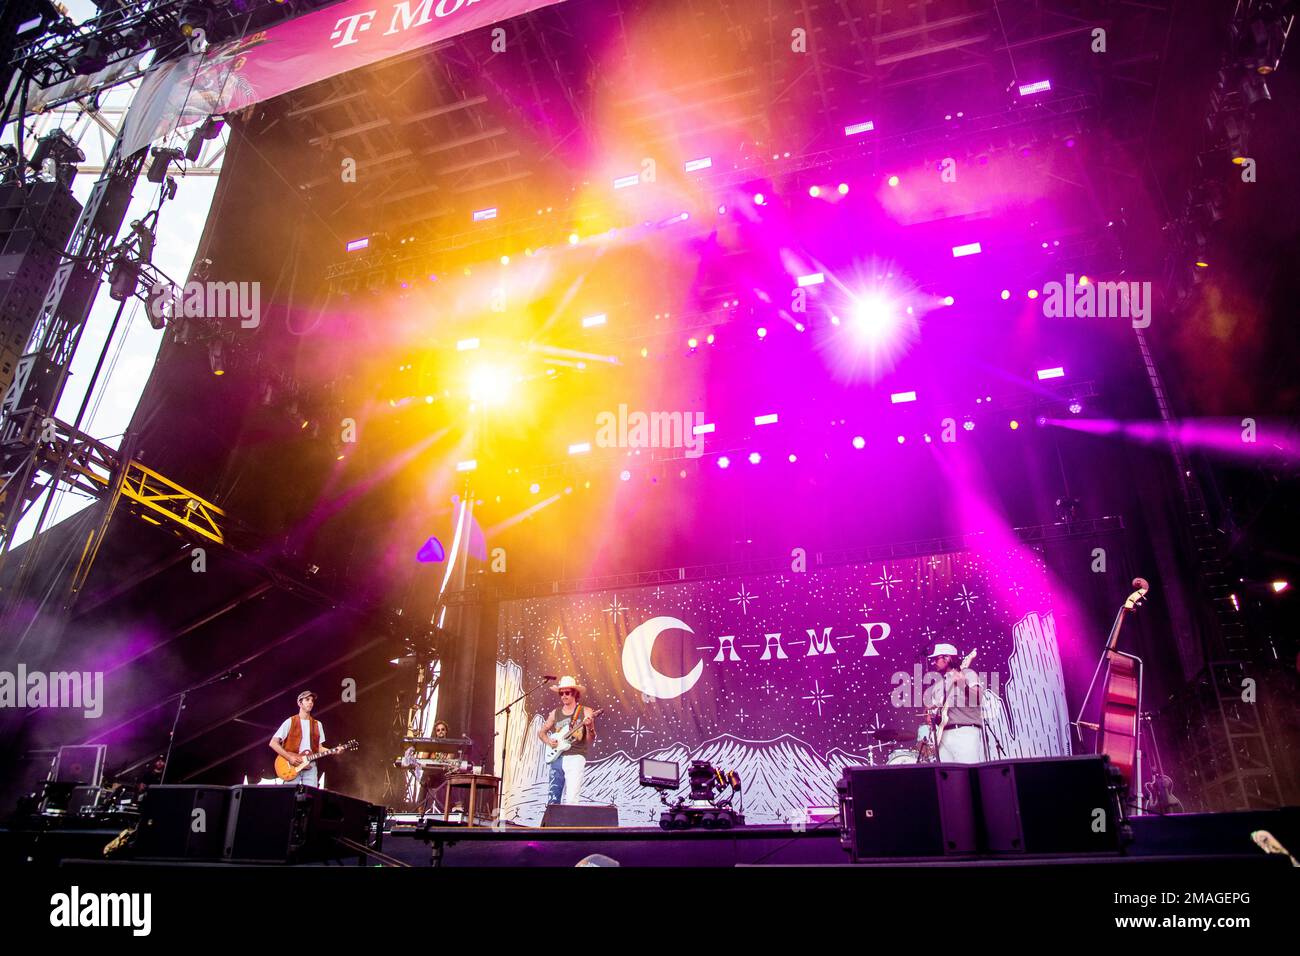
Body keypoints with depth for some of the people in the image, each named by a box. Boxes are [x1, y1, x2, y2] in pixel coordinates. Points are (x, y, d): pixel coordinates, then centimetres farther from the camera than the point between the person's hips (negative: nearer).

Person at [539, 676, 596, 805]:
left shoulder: (585, 712, 3)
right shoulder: (555, 713, 13)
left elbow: (590, 740, 0)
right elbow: (541, 732, 22)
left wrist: (589, 727, -21)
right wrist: (548, 741, 1)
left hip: (575, 757, -4)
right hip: (557, 757, 4)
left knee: (571, 799, -12)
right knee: (553, 798, 0)